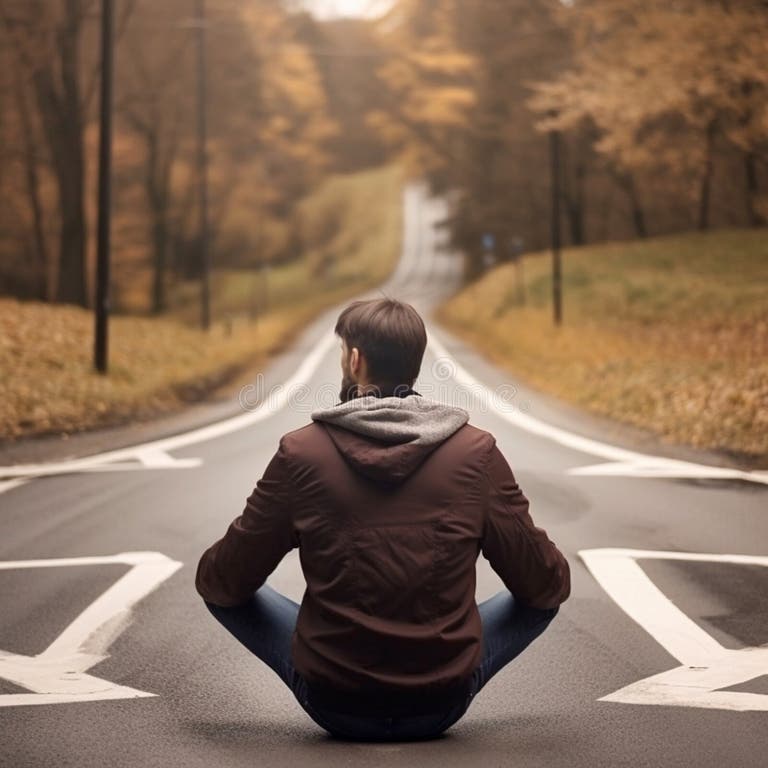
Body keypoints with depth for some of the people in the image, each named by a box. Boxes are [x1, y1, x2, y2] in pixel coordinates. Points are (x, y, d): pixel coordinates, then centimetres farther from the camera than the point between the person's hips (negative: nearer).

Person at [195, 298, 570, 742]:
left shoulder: (302, 452, -9)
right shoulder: (477, 452, -8)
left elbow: (225, 584, 0)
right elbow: (546, 587, 1)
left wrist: (211, 572, 25)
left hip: (333, 707, -1)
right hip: (443, 706, 1)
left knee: (222, 589, 20)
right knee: (542, 598, 23)